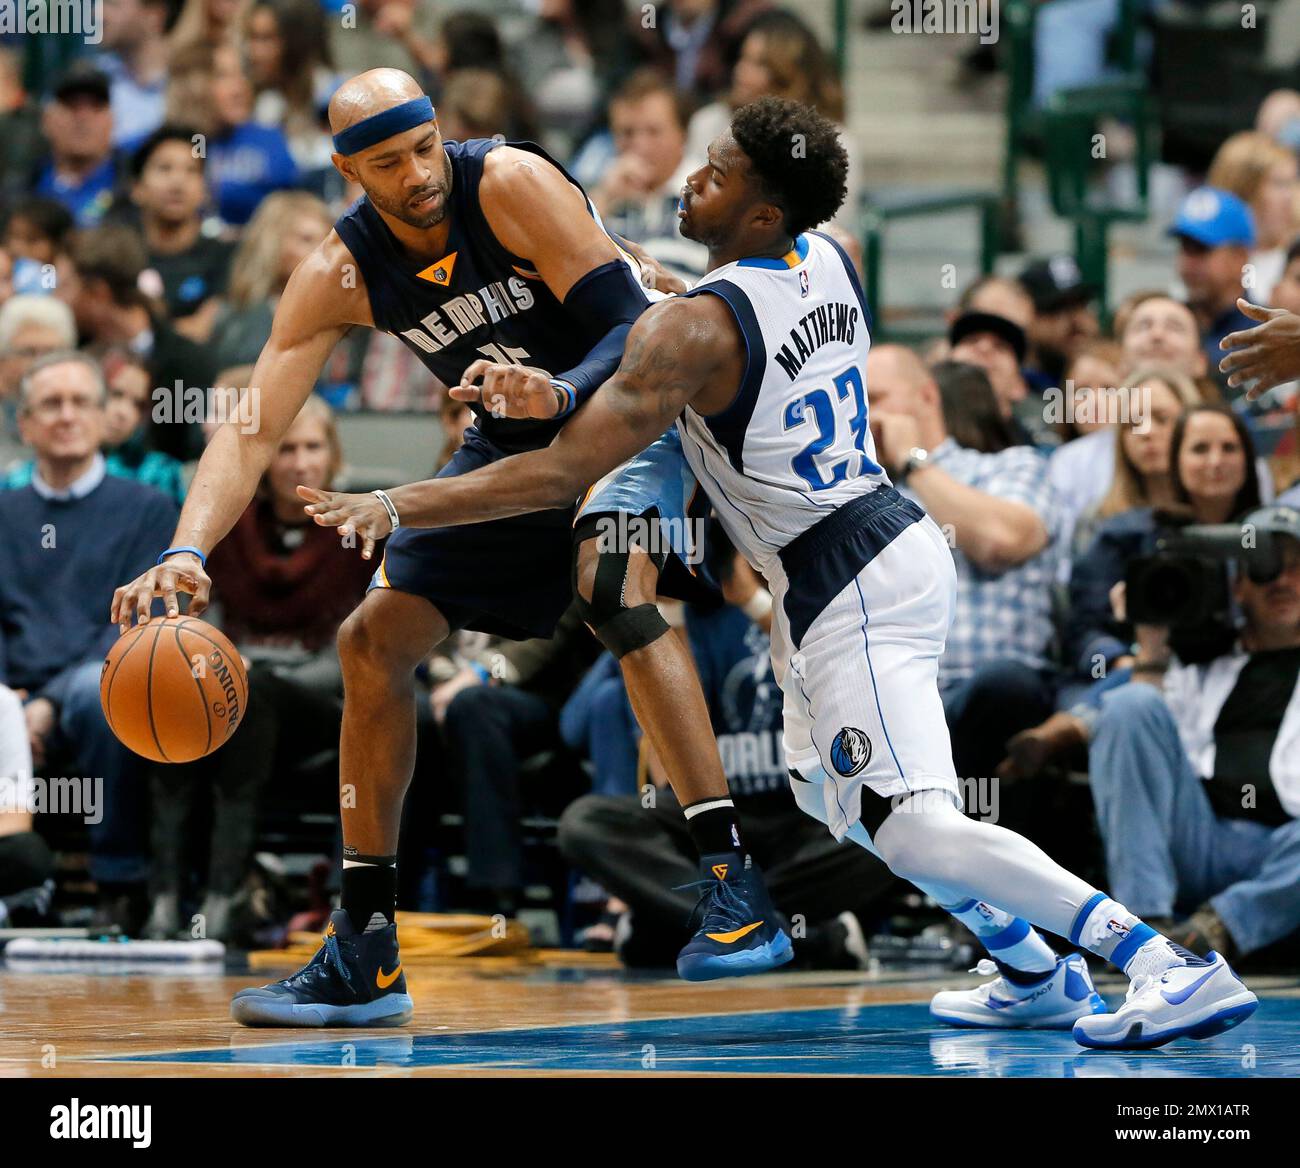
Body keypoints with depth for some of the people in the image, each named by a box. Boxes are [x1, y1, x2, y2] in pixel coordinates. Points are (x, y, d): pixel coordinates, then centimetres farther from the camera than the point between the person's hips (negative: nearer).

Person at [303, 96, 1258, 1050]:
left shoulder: (694, 327, -20)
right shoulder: (826, 259, 5)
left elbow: (564, 474, -22)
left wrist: (395, 506, -17)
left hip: (848, 591, -10)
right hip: (898, 542, 10)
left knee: (912, 828, -15)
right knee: (828, 789, 26)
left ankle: (1174, 965, -23)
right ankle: (1037, 976, 30)